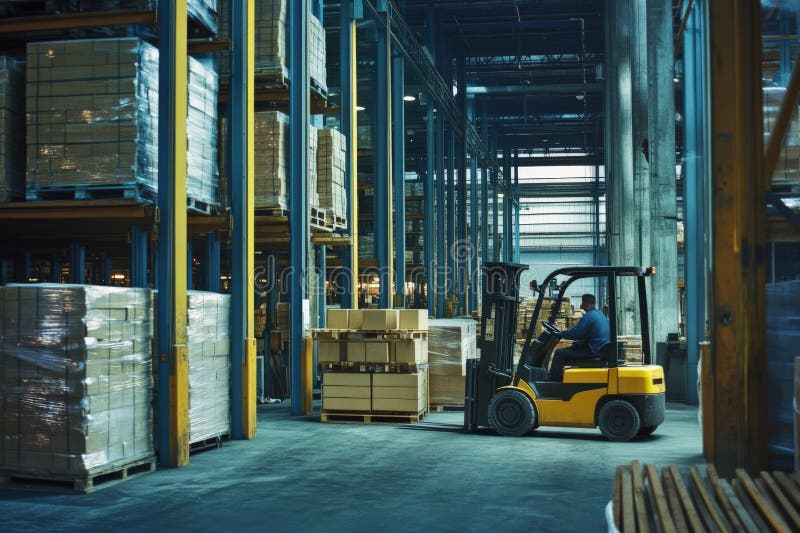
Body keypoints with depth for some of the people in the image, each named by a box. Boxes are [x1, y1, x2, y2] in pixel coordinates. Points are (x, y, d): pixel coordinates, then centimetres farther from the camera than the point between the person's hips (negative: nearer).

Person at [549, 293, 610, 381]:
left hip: (592, 351, -10)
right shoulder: (600, 315, 17)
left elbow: (575, 333, -14)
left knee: (559, 354, -6)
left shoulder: (588, 316, -15)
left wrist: (561, 334, 2)